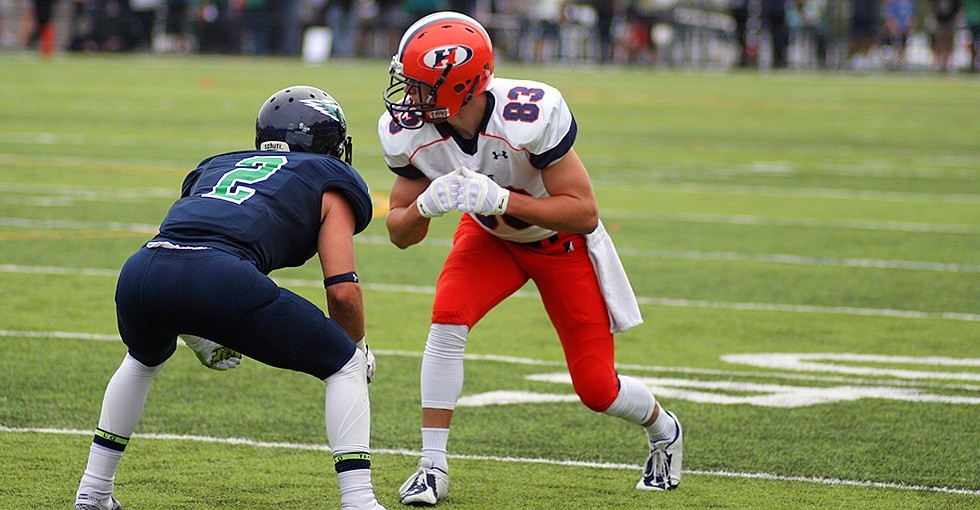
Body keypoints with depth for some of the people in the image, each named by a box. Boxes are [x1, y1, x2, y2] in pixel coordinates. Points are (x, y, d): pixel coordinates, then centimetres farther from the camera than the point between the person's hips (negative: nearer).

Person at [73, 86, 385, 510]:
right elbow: (343, 291, 11)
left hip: (141, 270, 5)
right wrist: (358, 347, 31)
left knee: (145, 359, 40)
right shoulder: (330, 184, 23)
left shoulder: (218, 167, 38)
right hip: (219, 277, -5)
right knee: (345, 366, 13)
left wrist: (200, 341, 46)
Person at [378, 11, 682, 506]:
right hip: (490, 237, 3)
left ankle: (663, 429, 34)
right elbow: (401, 233, -12)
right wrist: (425, 205, -36)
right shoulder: (412, 135, -24)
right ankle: (432, 466, -15)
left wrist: (500, 198, -44)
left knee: (597, 388, -1)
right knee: (447, 318, -25)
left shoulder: (530, 117, -39)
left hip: (563, 241, -3)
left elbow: (585, 214, -33)